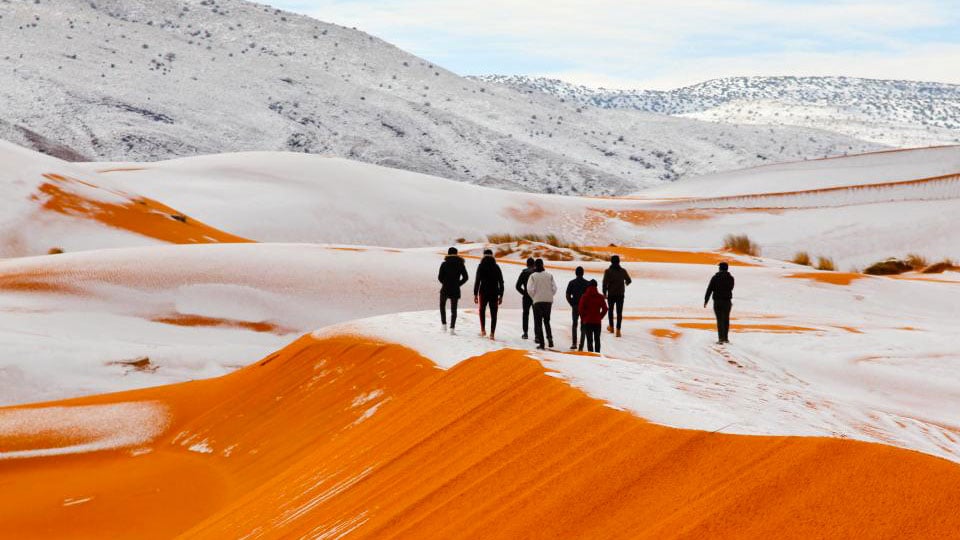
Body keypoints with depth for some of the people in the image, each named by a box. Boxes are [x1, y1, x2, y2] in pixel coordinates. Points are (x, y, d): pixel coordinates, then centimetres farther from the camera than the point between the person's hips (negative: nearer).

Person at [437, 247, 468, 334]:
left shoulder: (444, 264, -7)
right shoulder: (460, 264, -1)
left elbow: (440, 277, -8)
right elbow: (465, 278, -2)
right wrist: (458, 284, 9)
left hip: (445, 289, -1)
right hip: (455, 290, 1)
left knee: (442, 306, 23)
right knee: (453, 309, 9)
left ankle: (444, 324, 15)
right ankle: (452, 328, -2)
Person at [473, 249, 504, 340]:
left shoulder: (481, 266, -4)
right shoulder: (496, 267, 5)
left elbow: (477, 281, -8)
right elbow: (501, 282, 5)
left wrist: (475, 294, -5)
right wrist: (501, 296, 10)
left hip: (483, 292, -1)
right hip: (494, 293, 1)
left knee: (482, 310, 20)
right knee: (493, 314, 5)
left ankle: (483, 330, 11)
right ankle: (492, 333, -1)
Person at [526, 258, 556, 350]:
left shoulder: (533, 276, -7)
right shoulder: (549, 275, 1)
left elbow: (530, 289, -13)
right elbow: (554, 288, -1)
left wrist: (534, 297, 4)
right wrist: (549, 295, 13)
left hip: (538, 301, -3)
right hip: (548, 301, 3)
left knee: (538, 322, 5)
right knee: (546, 320, 19)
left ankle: (541, 343, 0)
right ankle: (550, 338, 5)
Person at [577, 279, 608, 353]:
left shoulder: (584, 297, -6)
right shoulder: (600, 297, 0)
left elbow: (580, 309, -9)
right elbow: (605, 309, -1)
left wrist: (583, 318, 5)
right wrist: (600, 317, 11)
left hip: (587, 321, -2)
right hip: (597, 321, 2)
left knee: (589, 340, 1)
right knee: (597, 339, 12)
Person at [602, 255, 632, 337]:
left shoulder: (608, 271, -10)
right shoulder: (623, 271, -4)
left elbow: (605, 283, -15)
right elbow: (629, 280, 9)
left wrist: (604, 293, -5)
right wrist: (626, 283, 33)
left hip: (611, 294, 0)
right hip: (620, 294, 0)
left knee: (610, 310, 22)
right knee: (619, 312, 1)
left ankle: (611, 327, 33)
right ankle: (618, 330, -9)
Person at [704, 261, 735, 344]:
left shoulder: (715, 277, -6)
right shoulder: (730, 278, 1)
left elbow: (709, 289, -7)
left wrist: (706, 300, -3)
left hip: (717, 301, -2)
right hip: (727, 301, 2)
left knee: (720, 320, -2)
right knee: (726, 319, 14)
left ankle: (721, 338, -10)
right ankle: (725, 338, 19)